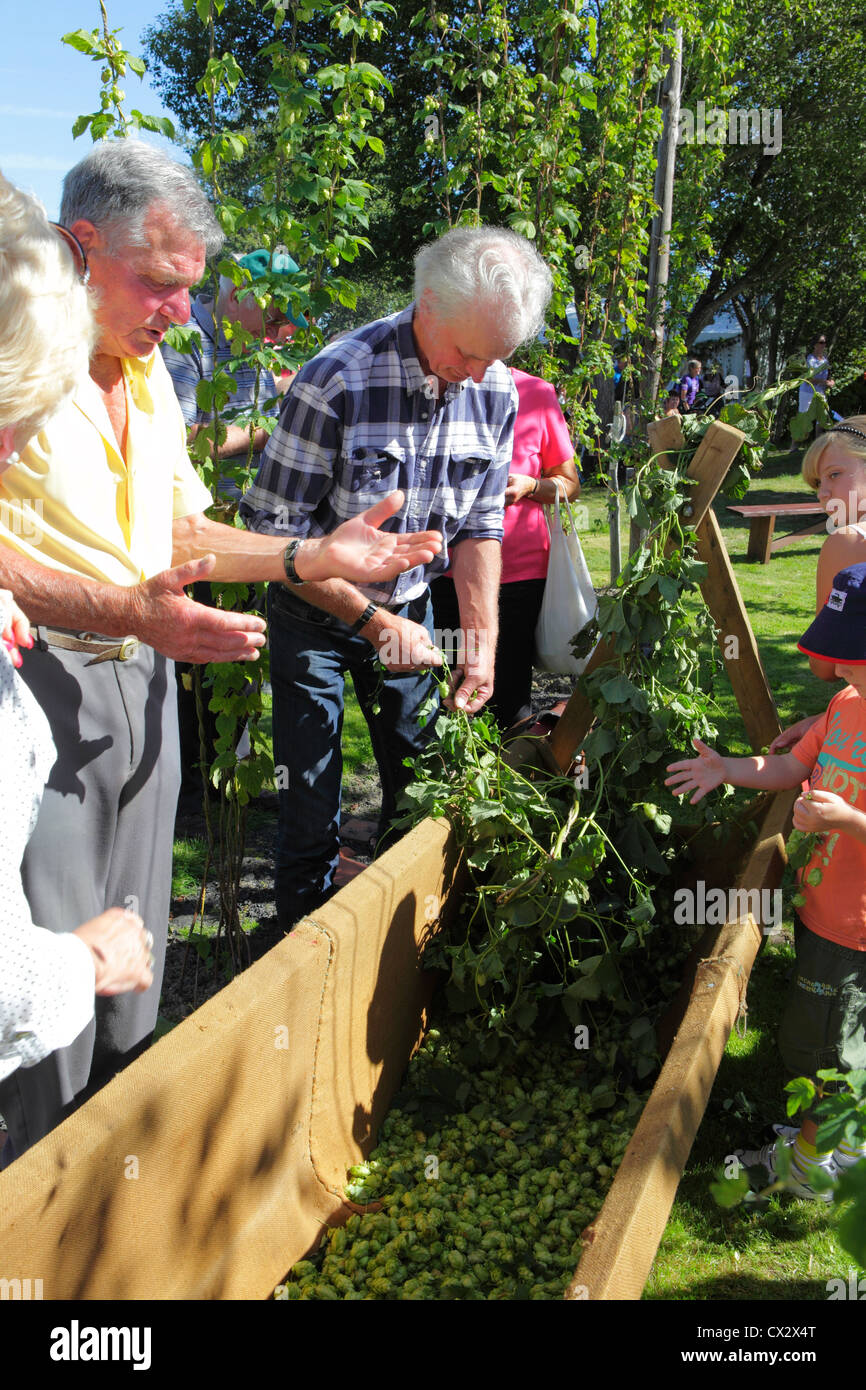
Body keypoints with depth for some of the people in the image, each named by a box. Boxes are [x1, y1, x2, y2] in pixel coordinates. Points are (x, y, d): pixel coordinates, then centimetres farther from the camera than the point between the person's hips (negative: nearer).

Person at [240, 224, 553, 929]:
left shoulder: (496, 391, -8)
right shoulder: (337, 379, -25)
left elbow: (479, 527, 0)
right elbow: (277, 533, -21)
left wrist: (482, 641, -8)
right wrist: (374, 621, -23)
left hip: (410, 607, 5)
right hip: (316, 613, -4)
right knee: (312, 800, 1)